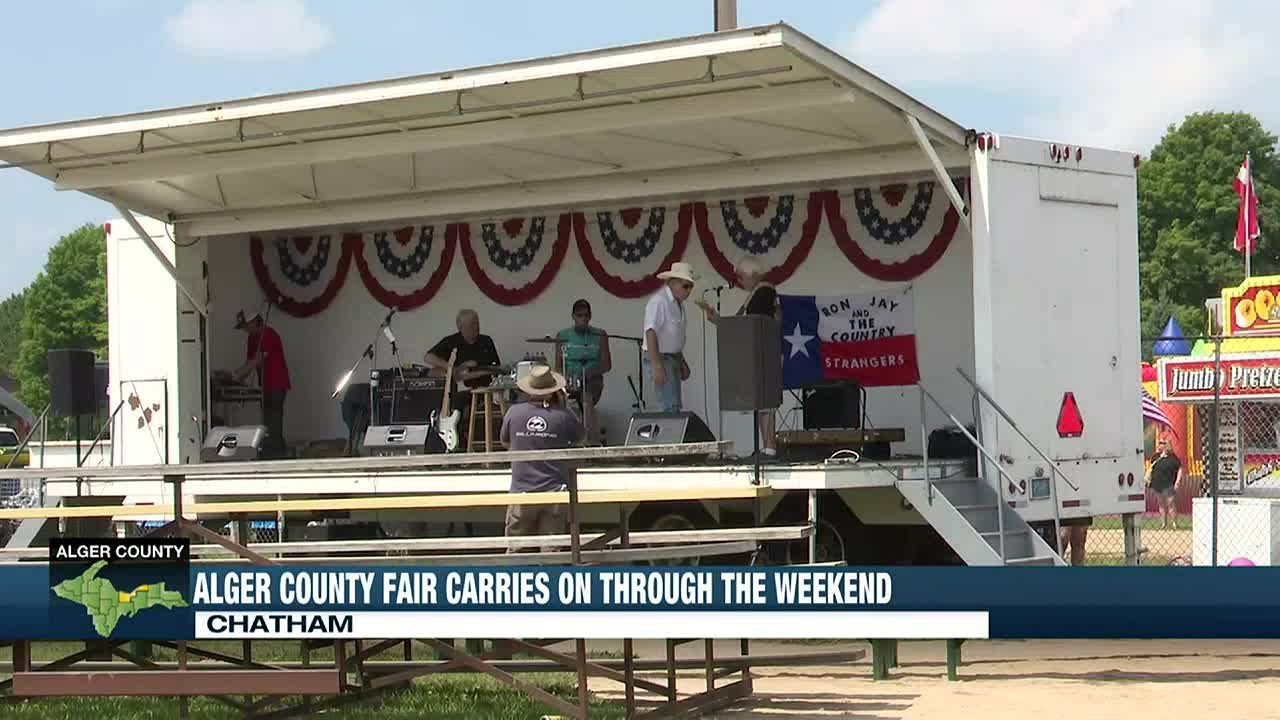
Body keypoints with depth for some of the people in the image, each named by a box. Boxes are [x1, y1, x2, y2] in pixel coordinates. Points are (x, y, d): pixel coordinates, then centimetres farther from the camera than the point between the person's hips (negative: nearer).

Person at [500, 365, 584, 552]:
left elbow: (505, 443, 12)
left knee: (515, 550, 9)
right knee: (551, 550, 4)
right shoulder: (563, 416, -9)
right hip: (554, 492, -1)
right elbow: (579, 437, 12)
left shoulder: (514, 413, -4)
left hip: (521, 492, 1)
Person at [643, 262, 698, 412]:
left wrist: (682, 362, 22)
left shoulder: (678, 302, 13)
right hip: (660, 359, -10)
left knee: (674, 407, 9)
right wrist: (657, 366, -29)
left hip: (673, 359, 10)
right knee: (670, 408, -16)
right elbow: (650, 333, -24)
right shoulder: (659, 301, -17)